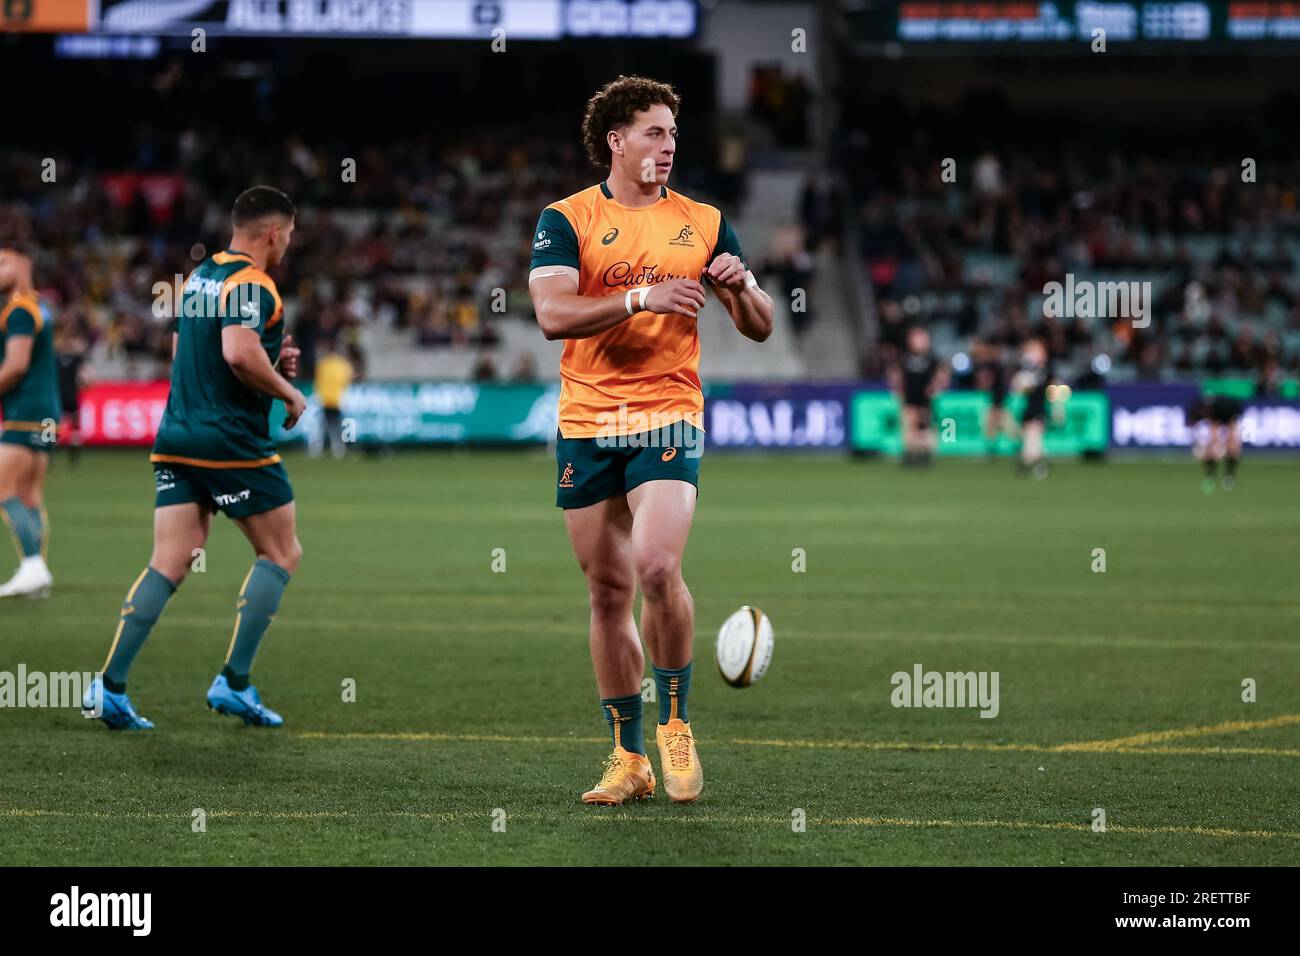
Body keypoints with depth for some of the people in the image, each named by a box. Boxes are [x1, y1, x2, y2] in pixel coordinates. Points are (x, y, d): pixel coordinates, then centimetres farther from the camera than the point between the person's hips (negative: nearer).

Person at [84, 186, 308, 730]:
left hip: (177, 440, 8)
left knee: (168, 565, 4)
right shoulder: (251, 286, -12)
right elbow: (239, 354, -28)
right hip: (233, 446, -8)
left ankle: (110, 686, -7)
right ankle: (234, 683, 1)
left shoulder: (199, 277, 16)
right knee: (281, 554, 7)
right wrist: (289, 393, -12)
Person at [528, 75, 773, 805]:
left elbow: (760, 328, 10)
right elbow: (553, 313, -12)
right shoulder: (567, 220, 3)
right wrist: (643, 297, -21)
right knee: (609, 590, 4)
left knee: (657, 567, -21)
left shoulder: (703, 223, 8)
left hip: (667, 418, -1)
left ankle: (675, 723, -2)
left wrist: (740, 285, -11)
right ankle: (628, 758, 13)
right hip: (586, 424, 1)